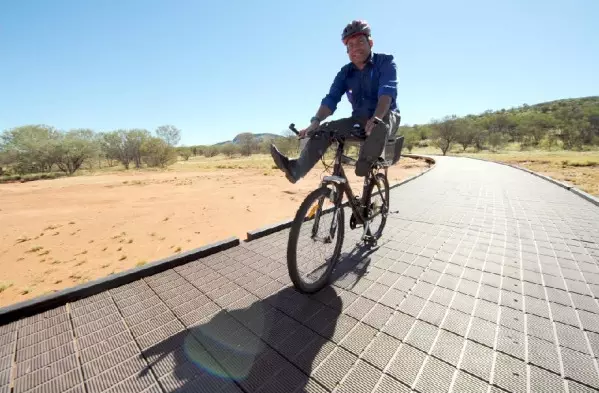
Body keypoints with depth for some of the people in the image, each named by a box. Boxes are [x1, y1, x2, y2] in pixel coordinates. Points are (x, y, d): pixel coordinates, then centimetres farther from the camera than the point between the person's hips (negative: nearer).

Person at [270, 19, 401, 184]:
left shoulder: (385, 61, -6)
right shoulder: (345, 72, 4)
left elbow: (387, 92, -24)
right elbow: (331, 99, -10)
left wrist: (376, 118, -43)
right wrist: (316, 121, -29)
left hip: (386, 116, -3)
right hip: (359, 118, 4)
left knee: (380, 125, -42)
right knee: (325, 130, -19)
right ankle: (296, 168, -30)